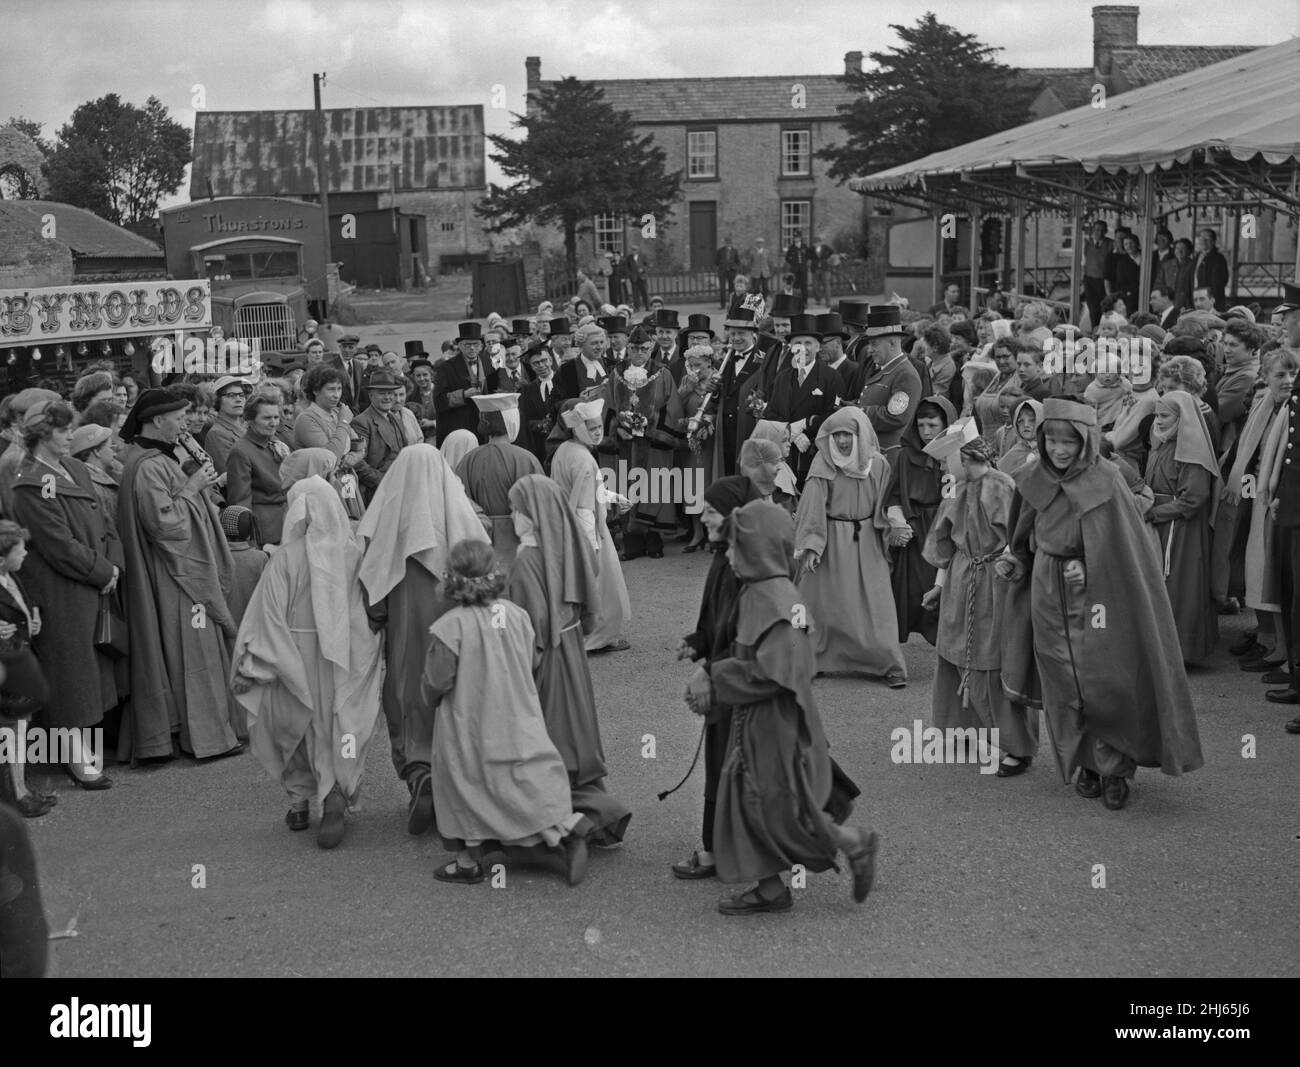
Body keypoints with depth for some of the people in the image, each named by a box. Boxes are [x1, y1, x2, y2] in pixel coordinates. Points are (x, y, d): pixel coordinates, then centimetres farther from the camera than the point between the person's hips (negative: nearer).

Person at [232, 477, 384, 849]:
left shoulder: (286, 557, -11)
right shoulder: (355, 554, -6)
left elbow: (270, 614, -11)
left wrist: (248, 663, -5)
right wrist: (377, 660, 9)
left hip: (296, 657, -1)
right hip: (346, 663, 1)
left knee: (296, 725, 17)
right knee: (340, 727, 9)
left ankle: (300, 801, 23)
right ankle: (336, 794, -10)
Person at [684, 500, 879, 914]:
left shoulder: (775, 599, -23)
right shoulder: (756, 593, 7)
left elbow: (770, 674, -27)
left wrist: (714, 680, -19)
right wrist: (710, 672, 2)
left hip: (777, 724, -9)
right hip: (755, 724, 9)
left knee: (782, 810, 2)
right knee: (748, 801, 13)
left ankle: (857, 844, 19)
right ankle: (769, 888, 23)